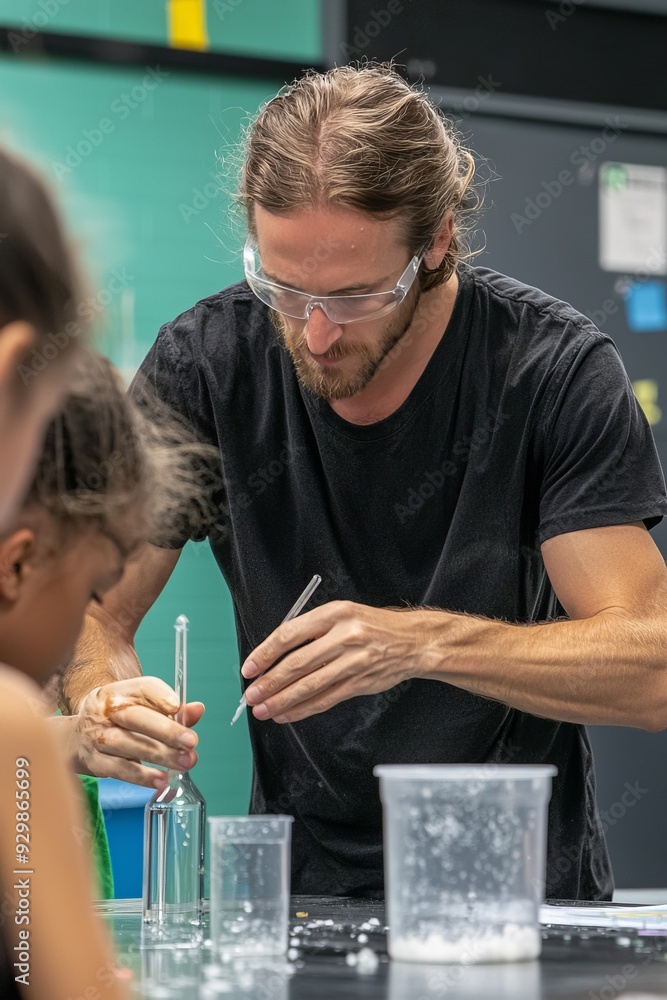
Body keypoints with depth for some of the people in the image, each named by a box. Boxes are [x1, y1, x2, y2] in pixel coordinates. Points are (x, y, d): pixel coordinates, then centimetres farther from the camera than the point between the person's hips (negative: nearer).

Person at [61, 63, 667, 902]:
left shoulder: (556, 369, -12)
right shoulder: (204, 363, -5)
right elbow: (85, 612, -1)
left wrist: (423, 642, -29)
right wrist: (99, 696, -24)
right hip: (300, 888, 3)